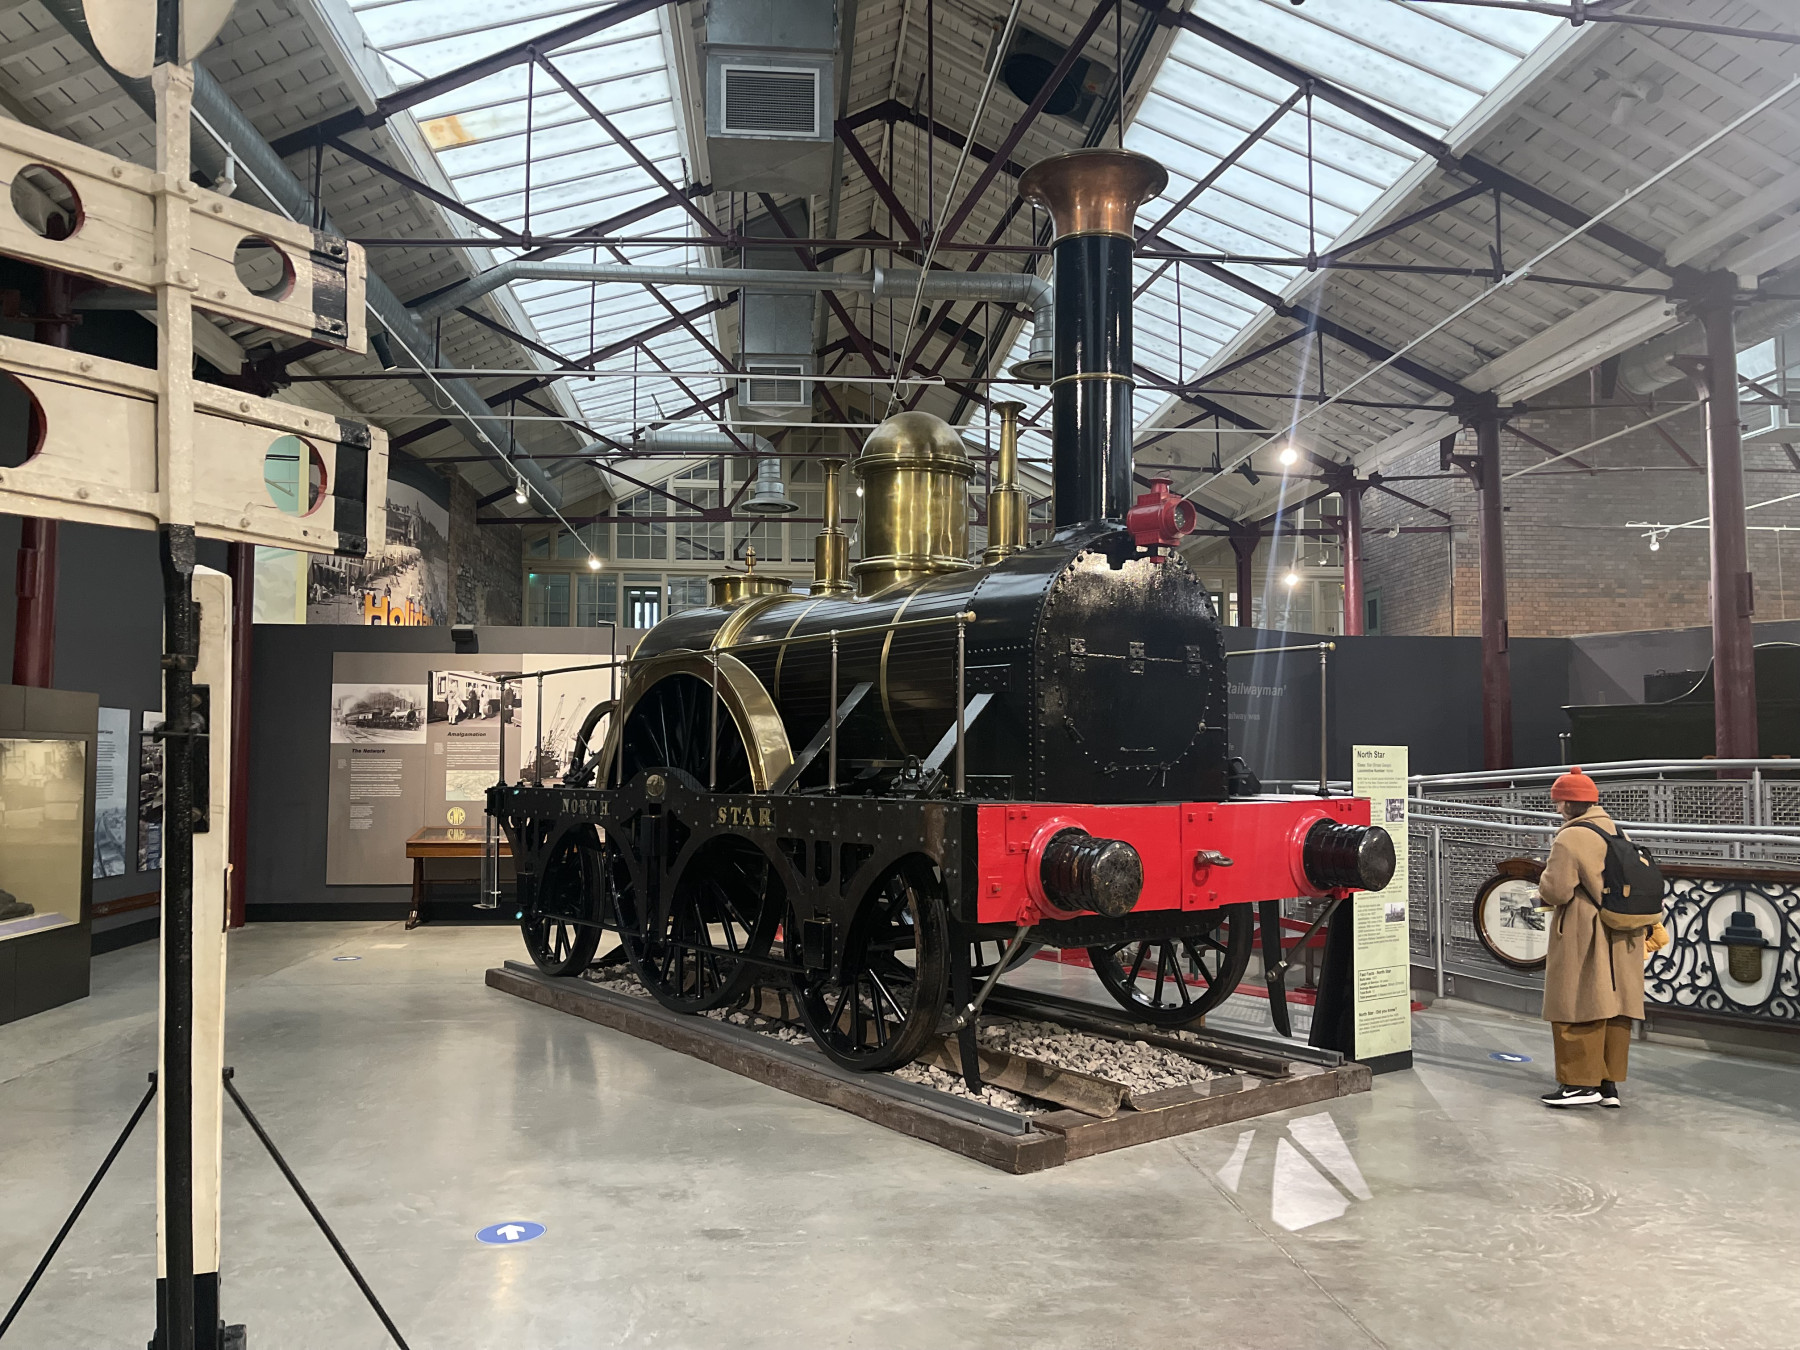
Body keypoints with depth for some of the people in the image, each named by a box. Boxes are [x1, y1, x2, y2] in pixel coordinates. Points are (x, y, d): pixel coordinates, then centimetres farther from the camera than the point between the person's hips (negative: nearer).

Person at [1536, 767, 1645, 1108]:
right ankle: (1609, 1084, 16)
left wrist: (1544, 880, 1)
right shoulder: (1618, 833, 11)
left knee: (1576, 1007, 0)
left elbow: (1557, 891, -19)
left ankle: (1581, 1083, 2)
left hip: (1583, 939, -8)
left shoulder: (1570, 839, -16)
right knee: (1614, 1008, 10)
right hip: (1621, 939, 8)